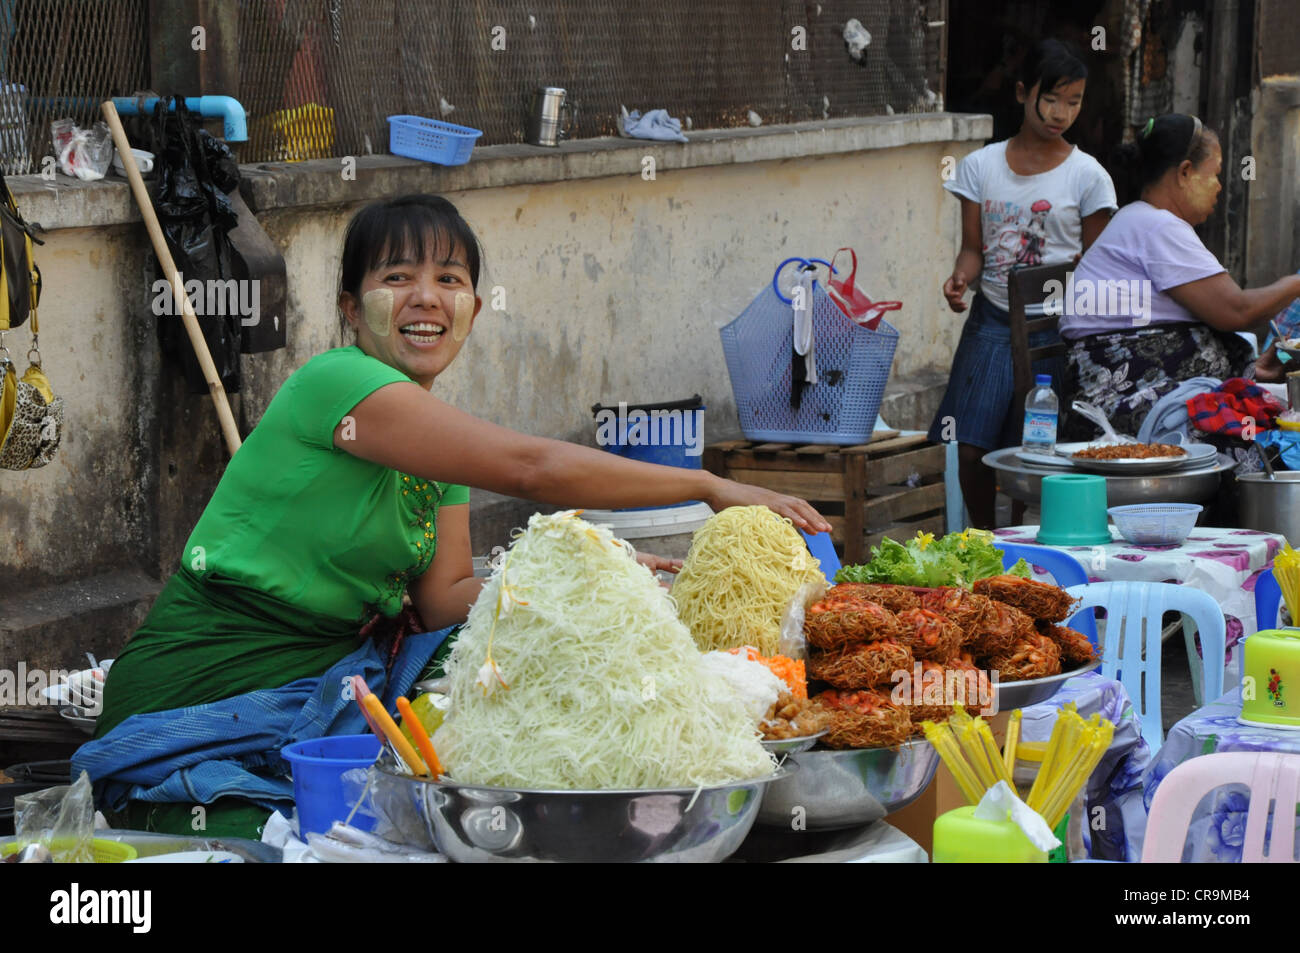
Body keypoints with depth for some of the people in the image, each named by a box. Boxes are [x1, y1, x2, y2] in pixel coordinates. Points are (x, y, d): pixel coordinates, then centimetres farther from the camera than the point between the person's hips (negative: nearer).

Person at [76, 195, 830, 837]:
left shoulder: (440, 444, 12)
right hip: (209, 685, -9)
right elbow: (532, 469, -24)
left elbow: (446, 598, 3)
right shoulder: (337, 383, -19)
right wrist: (712, 487, -19)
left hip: (324, 680, 9)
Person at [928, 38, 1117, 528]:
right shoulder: (981, 166, 7)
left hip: (1054, 326, -2)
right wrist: (961, 277, -14)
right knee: (971, 448, -4)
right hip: (992, 321, 2)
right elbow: (974, 248, 8)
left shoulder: (1087, 176, 1)